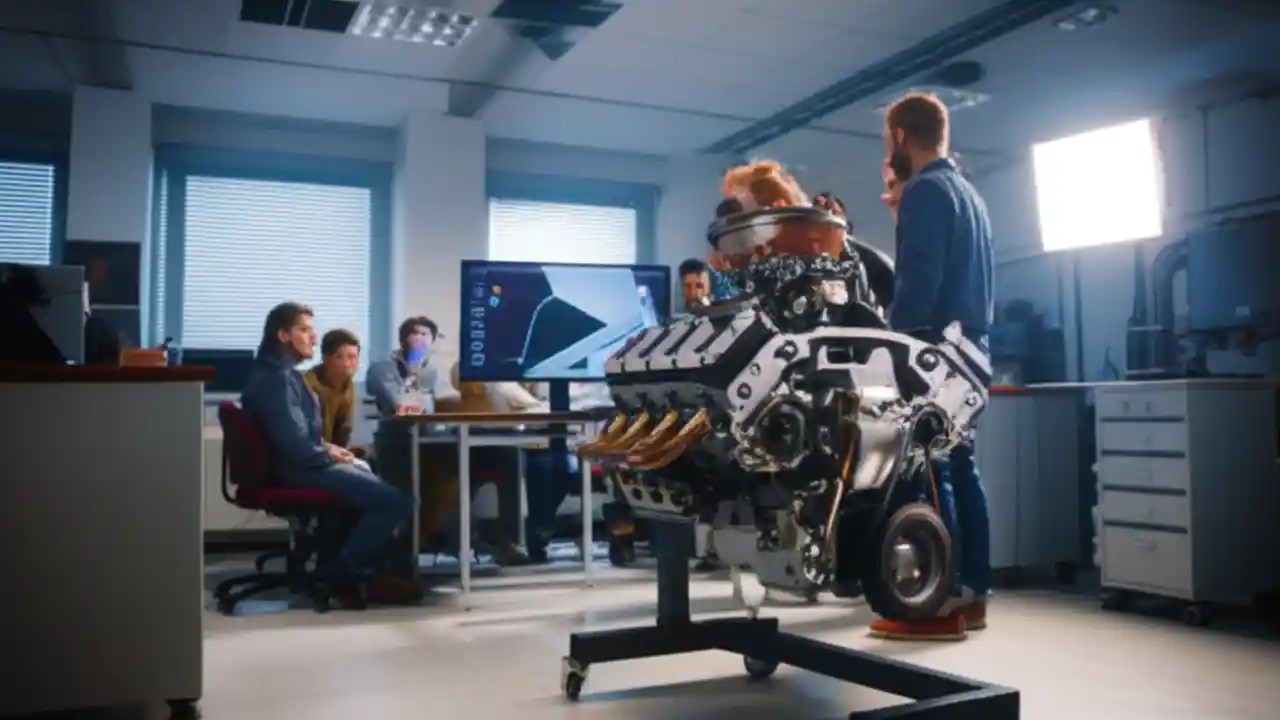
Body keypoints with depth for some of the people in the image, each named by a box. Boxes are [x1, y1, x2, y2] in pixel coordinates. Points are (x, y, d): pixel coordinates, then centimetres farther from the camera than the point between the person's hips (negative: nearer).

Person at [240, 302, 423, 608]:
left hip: (304, 465, 11)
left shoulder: (280, 372, 14)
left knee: (380, 488, 22)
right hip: (301, 471, -11)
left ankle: (359, 570, 12)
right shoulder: (277, 378, -19)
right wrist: (330, 455, -9)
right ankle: (342, 571, -4)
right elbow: (297, 447, -27)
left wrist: (327, 448, 6)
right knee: (399, 502, -18)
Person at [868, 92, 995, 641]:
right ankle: (971, 593, 15)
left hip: (932, 350, -10)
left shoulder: (925, 190, -10)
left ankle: (943, 602, -7)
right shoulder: (968, 192, 19)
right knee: (959, 466, 10)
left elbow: (918, 281, -20)